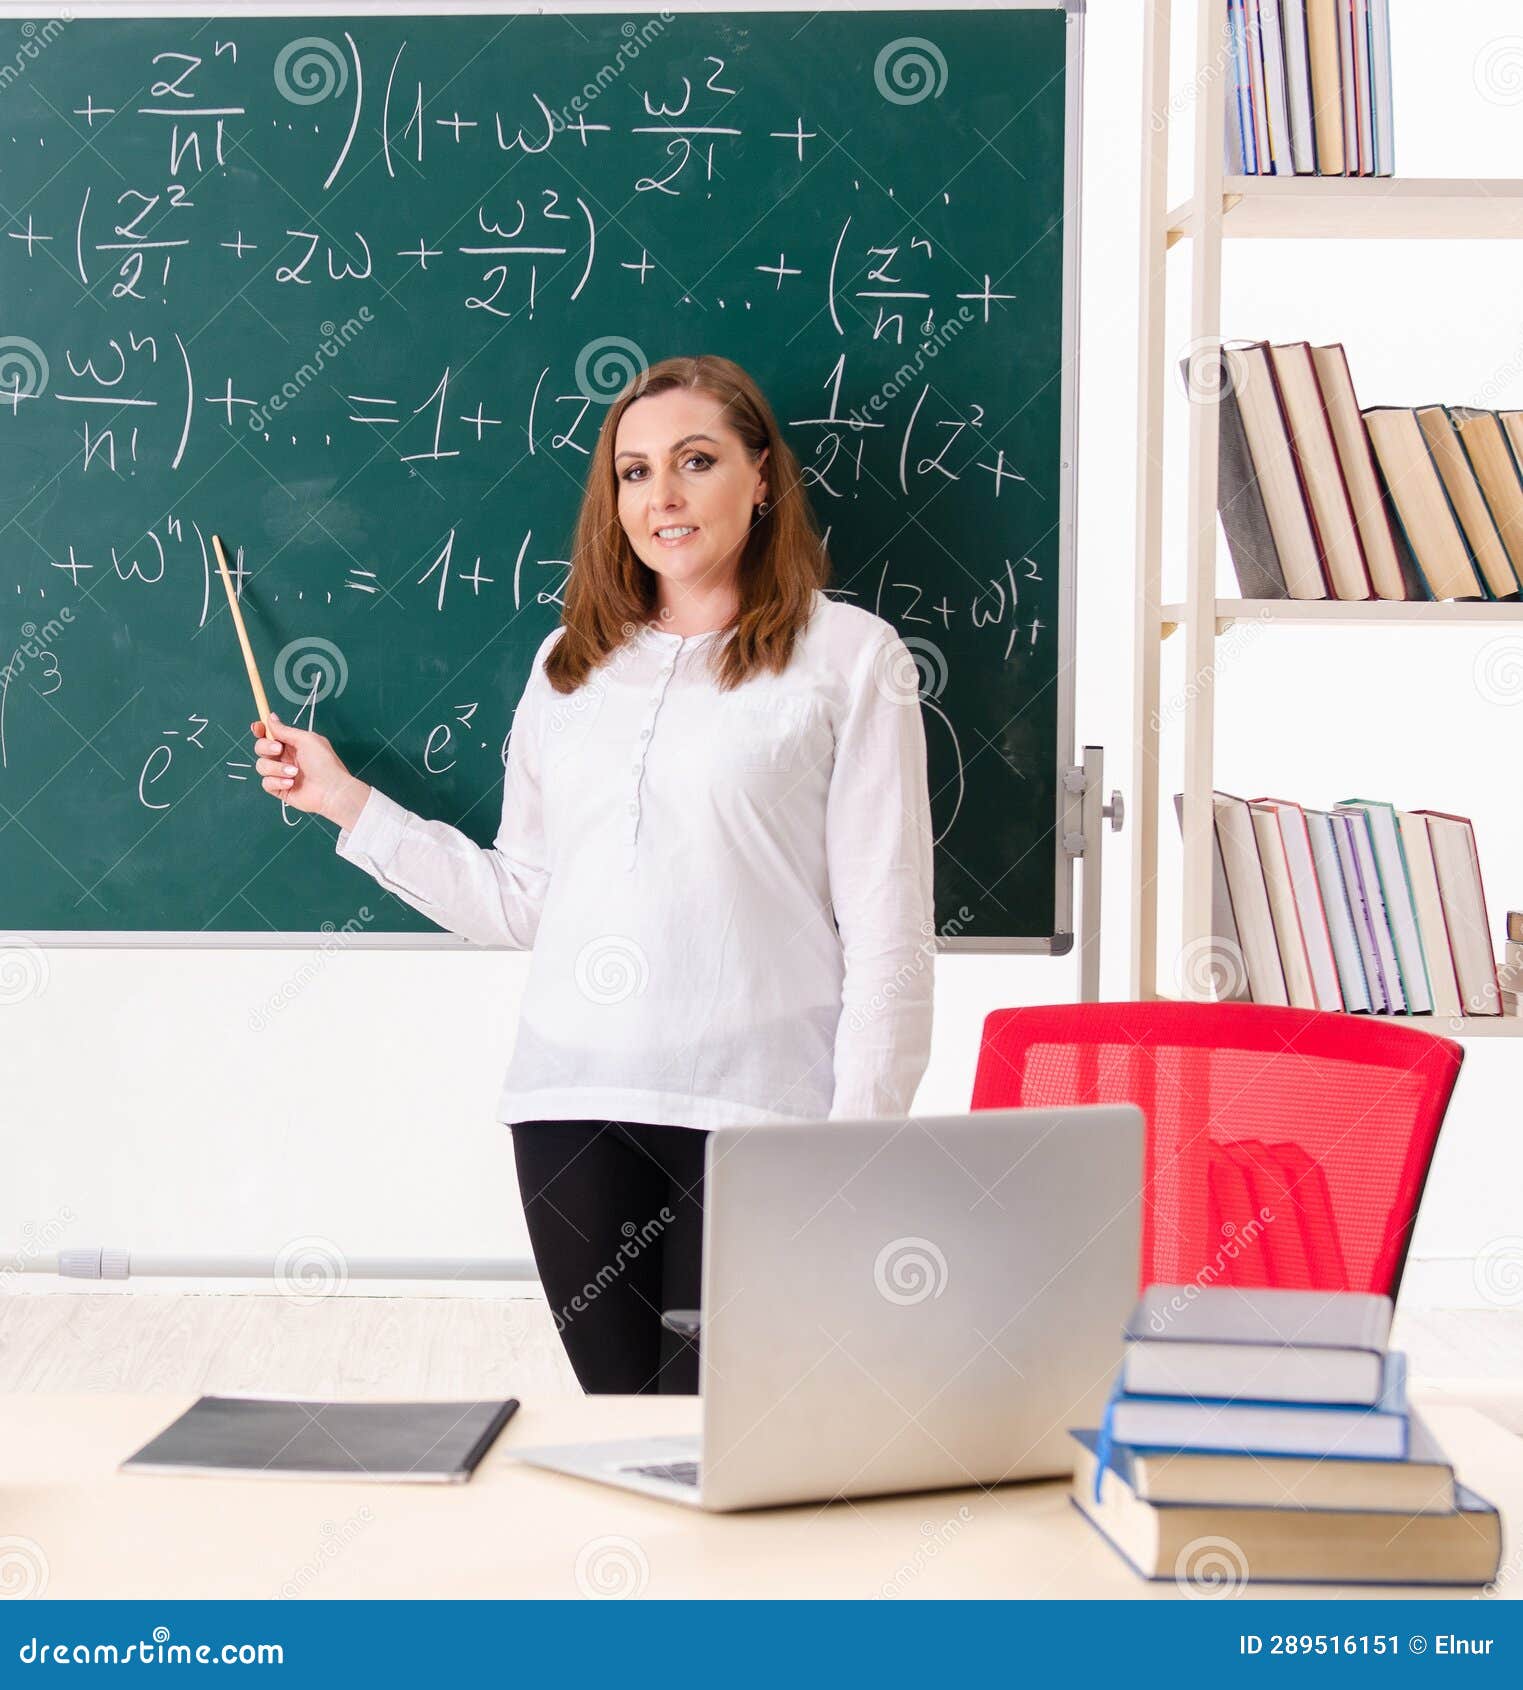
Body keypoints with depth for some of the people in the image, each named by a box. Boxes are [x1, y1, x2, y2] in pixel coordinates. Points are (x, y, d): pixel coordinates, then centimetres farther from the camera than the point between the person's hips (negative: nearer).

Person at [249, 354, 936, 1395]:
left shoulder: (849, 658, 1)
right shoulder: (570, 665, 15)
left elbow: (889, 930, -2)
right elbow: (523, 904, 15)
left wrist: (859, 1149, -8)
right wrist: (346, 801, 15)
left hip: (753, 1111, -4)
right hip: (571, 1106, 4)